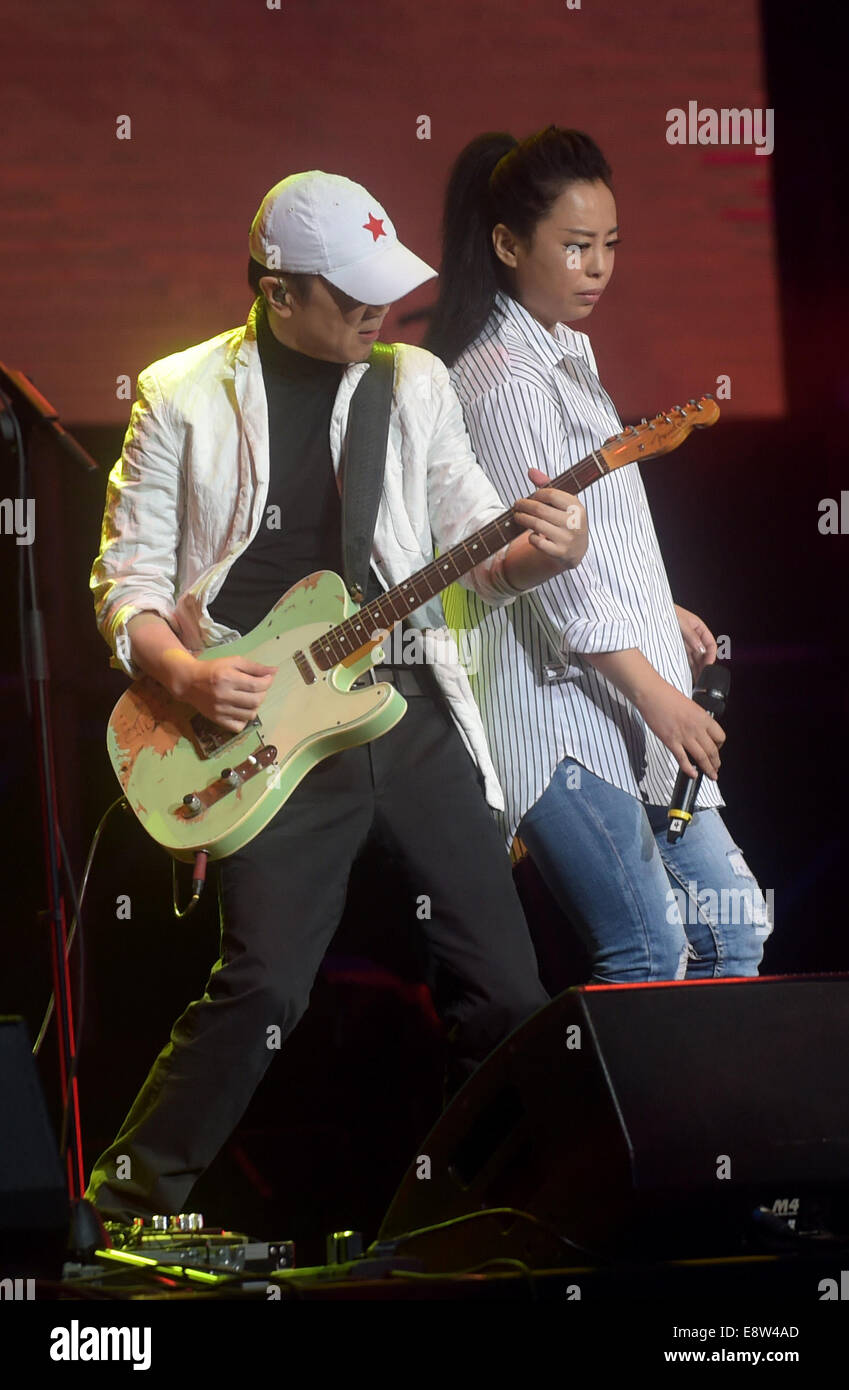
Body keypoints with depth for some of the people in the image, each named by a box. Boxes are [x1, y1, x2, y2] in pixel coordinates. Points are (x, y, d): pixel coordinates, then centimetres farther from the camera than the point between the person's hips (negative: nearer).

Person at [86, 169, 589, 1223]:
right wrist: (185, 673, -14)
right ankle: (127, 1204, 0)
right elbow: (126, 575, 3)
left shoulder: (415, 383, 10)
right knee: (263, 985, -15)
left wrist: (534, 554, -13)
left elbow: (473, 546, 9)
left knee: (502, 979, 3)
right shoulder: (183, 397, 1)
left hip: (413, 709, 4)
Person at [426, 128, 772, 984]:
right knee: (650, 960, -11)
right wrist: (659, 696, -19)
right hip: (559, 713, -10)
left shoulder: (564, 352, 16)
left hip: (623, 709, 10)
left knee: (731, 928, 10)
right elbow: (553, 570, -20)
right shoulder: (507, 382, -15)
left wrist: (661, 615, 23)